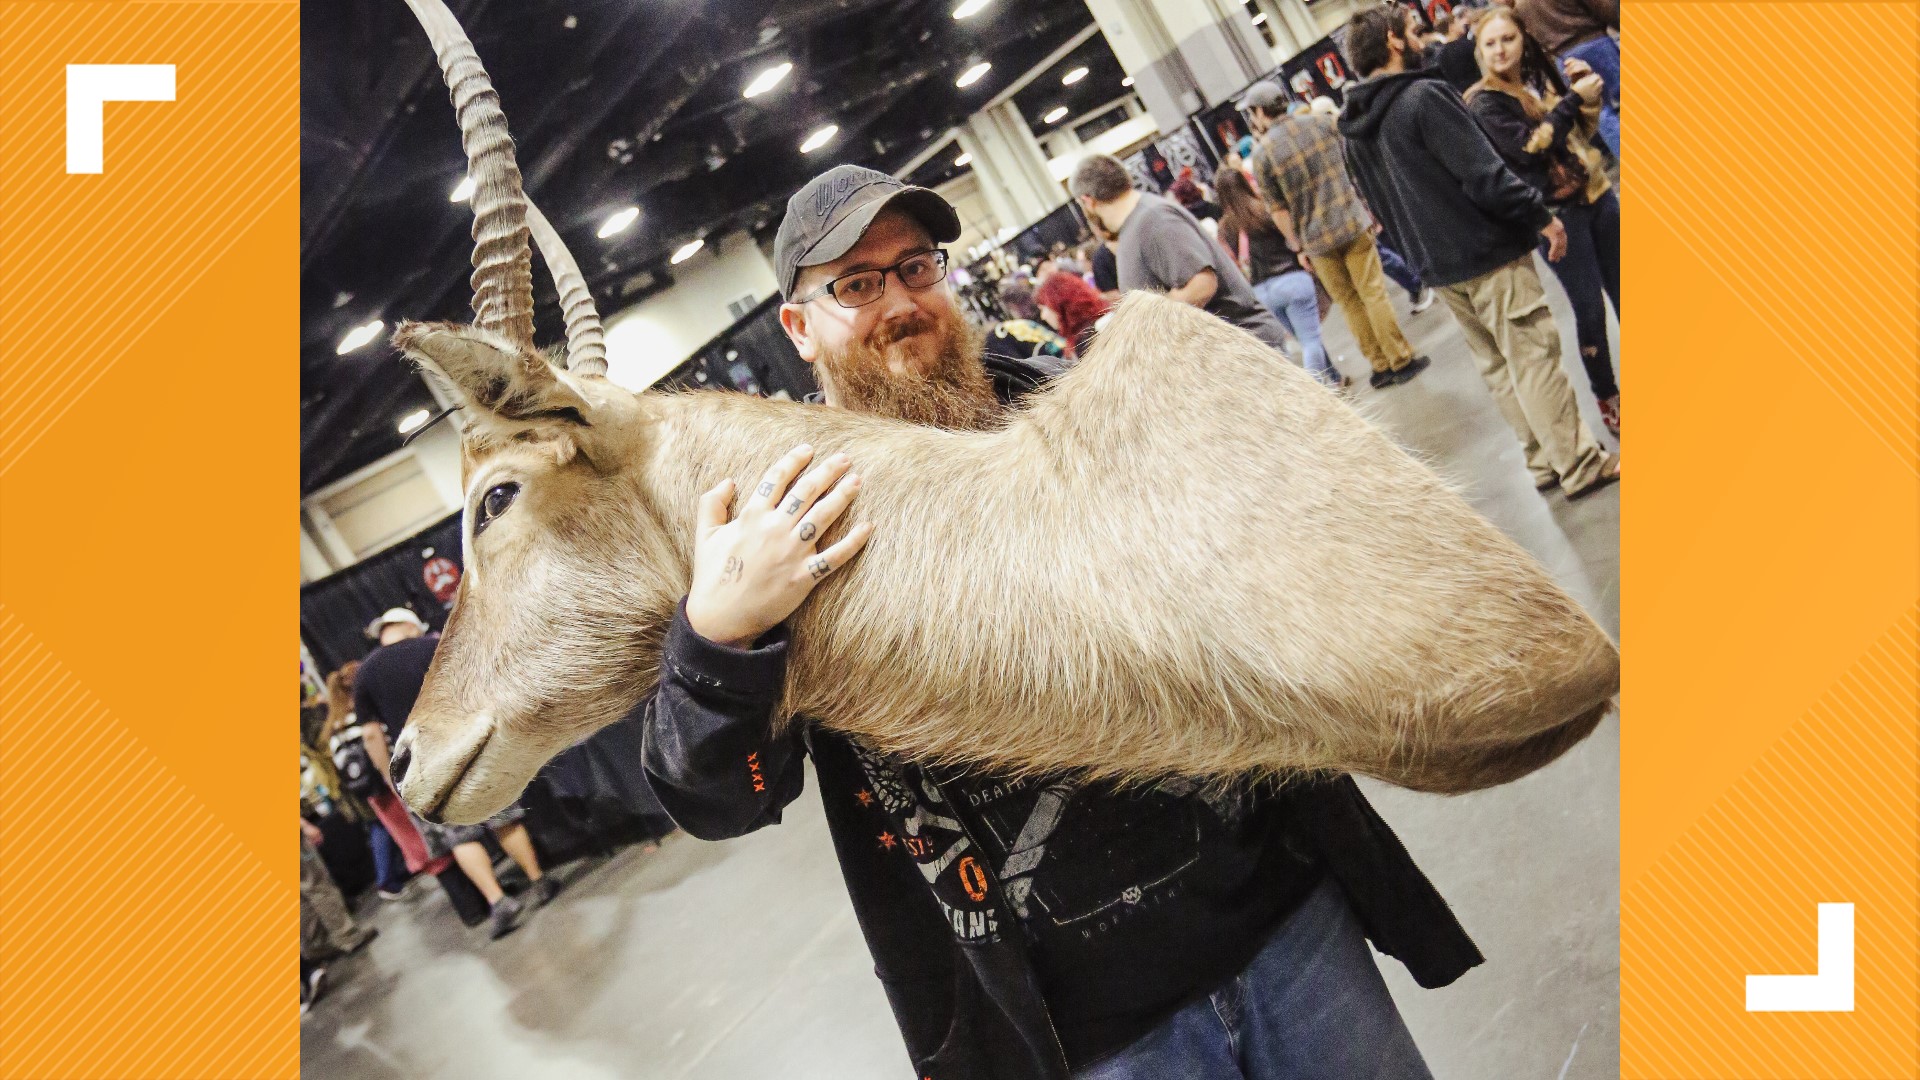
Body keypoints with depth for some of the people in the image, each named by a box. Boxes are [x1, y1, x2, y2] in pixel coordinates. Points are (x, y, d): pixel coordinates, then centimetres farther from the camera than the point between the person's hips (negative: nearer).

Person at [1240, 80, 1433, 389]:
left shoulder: (1262, 154, -7)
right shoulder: (1320, 121, 2)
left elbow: (1278, 209, -4)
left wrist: (1297, 247, 5)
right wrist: (1367, 207, 18)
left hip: (1316, 239, -1)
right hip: (1353, 223, 1)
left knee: (1349, 302, 11)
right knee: (1373, 292, 8)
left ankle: (1381, 365, 18)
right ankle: (1402, 359, 11)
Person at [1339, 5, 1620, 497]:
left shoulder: (1354, 132, 8)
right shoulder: (1424, 96, -17)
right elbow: (1485, 175, -21)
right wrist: (1542, 217, -11)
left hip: (1438, 267, 8)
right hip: (1489, 255, -8)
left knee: (1495, 365, 15)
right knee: (1535, 357, 1)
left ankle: (1546, 461, 23)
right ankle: (1581, 464, 9)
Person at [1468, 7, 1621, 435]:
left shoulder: (1542, 75, 10)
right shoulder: (1484, 101, -9)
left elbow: (1582, 130, 19)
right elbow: (1527, 147, -22)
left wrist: (1588, 95, 1)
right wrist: (1573, 99, -19)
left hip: (1596, 192, 6)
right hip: (1557, 212, -6)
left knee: (1622, 289, 11)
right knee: (1590, 307, -4)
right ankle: (1607, 398, 11)